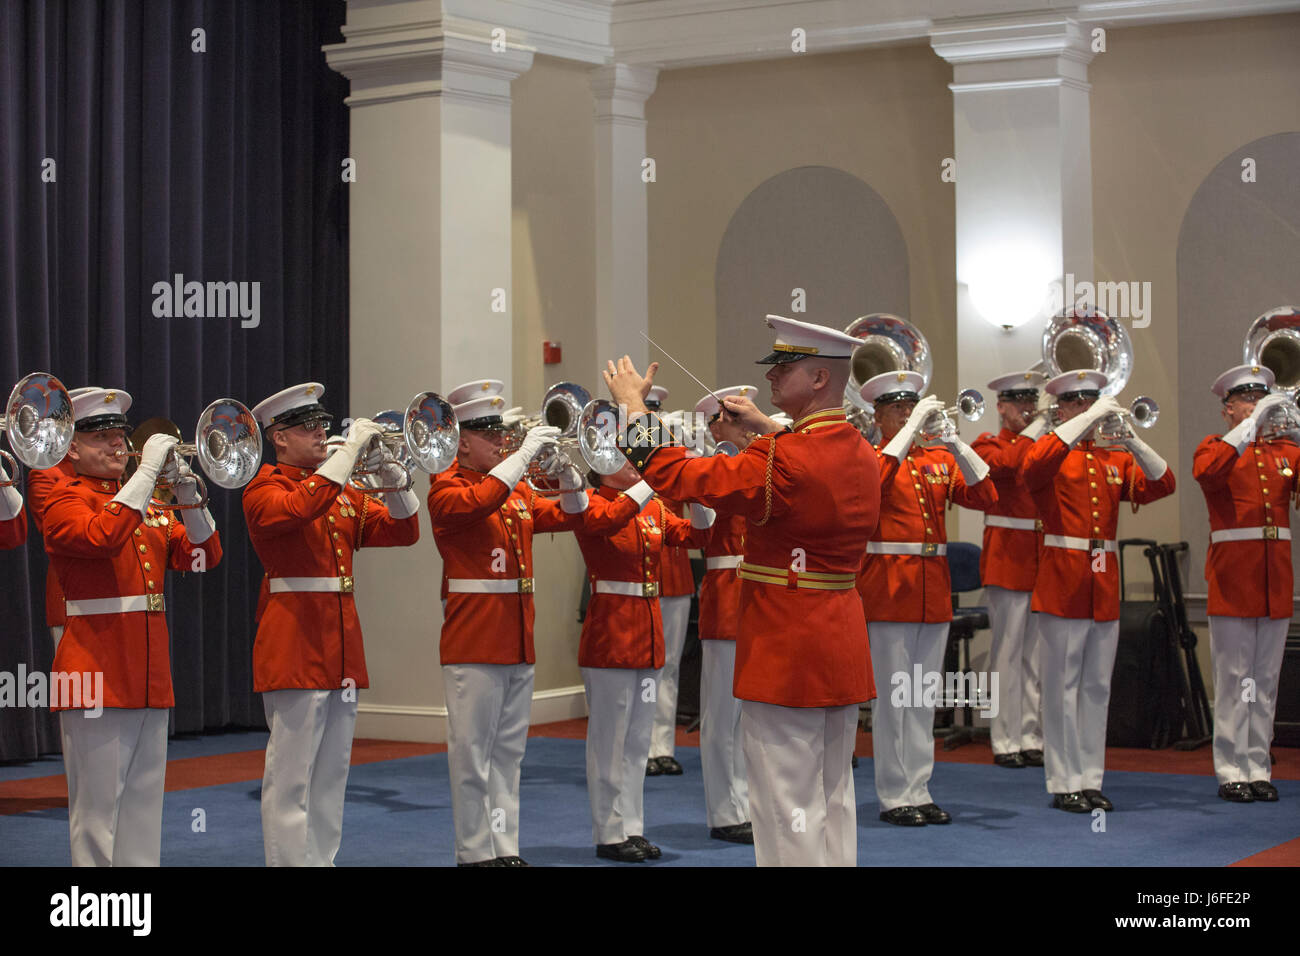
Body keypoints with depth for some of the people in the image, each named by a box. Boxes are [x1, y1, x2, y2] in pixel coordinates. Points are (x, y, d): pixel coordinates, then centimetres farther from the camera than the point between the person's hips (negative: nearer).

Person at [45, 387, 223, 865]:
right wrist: (147, 471, -22)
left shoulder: (146, 505, 17)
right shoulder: (65, 501, -4)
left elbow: (204, 556, 11)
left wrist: (188, 497, -4)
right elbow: (102, 535, -25)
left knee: (144, 806, 10)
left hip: (150, 677, 7)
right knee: (97, 807, -4)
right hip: (96, 675, -7)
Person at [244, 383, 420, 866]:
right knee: (291, 777, -6)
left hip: (342, 646, 8)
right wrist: (351, 448, -23)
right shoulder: (264, 490, -4)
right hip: (294, 648, -7)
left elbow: (403, 530, 12)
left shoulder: (343, 493, 17)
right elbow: (301, 508, -27)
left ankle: (322, 859, 17)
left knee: (331, 775, 11)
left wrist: (389, 469, -3)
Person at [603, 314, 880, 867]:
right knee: (833, 798, 15)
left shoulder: (781, 461, -21)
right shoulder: (863, 456, 5)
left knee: (787, 810, -2)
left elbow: (676, 476, -16)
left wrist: (633, 406, -4)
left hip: (786, 655, -8)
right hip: (843, 649, 9)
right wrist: (769, 430, 23)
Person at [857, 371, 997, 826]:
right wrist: (913, 427, -21)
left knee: (923, 697, 9)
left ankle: (919, 790, 15)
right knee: (892, 695, -2)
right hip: (888, 590, -5)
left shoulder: (939, 460, 13)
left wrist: (954, 442, -10)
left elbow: (983, 495, 1)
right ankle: (894, 797, 3)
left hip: (934, 592, 5)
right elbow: (873, 480, -24)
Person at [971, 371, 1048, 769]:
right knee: (1008, 651, -4)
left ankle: (1032, 738, 12)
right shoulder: (989, 444, 0)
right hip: (1007, 559, -5)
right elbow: (1006, 463, -21)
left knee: (1037, 652, 7)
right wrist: (1034, 430, -12)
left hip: (1044, 558, 5)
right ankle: (1006, 741, 1)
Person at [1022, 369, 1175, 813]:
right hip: (1063, 581, -5)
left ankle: (1090, 779, 16)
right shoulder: (1053, 454, -1)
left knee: (1097, 687, 9)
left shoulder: (1113, 460, 15)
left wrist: (1132, 440, -12)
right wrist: (1089, 419, -25)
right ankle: (1064, 784, 4)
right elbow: (1033, 465, -26)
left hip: (1105, 586, 5)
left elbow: (1161, 485, 2)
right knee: (1063, 685, -1)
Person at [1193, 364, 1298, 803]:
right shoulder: (1217, 447, 1)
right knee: (1234, 681, -2)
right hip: (1232, 581, -4)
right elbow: (1206, 471, -23)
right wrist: (1254, 424, -24)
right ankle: (1231, 773, 3)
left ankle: (1259, 770, 13)